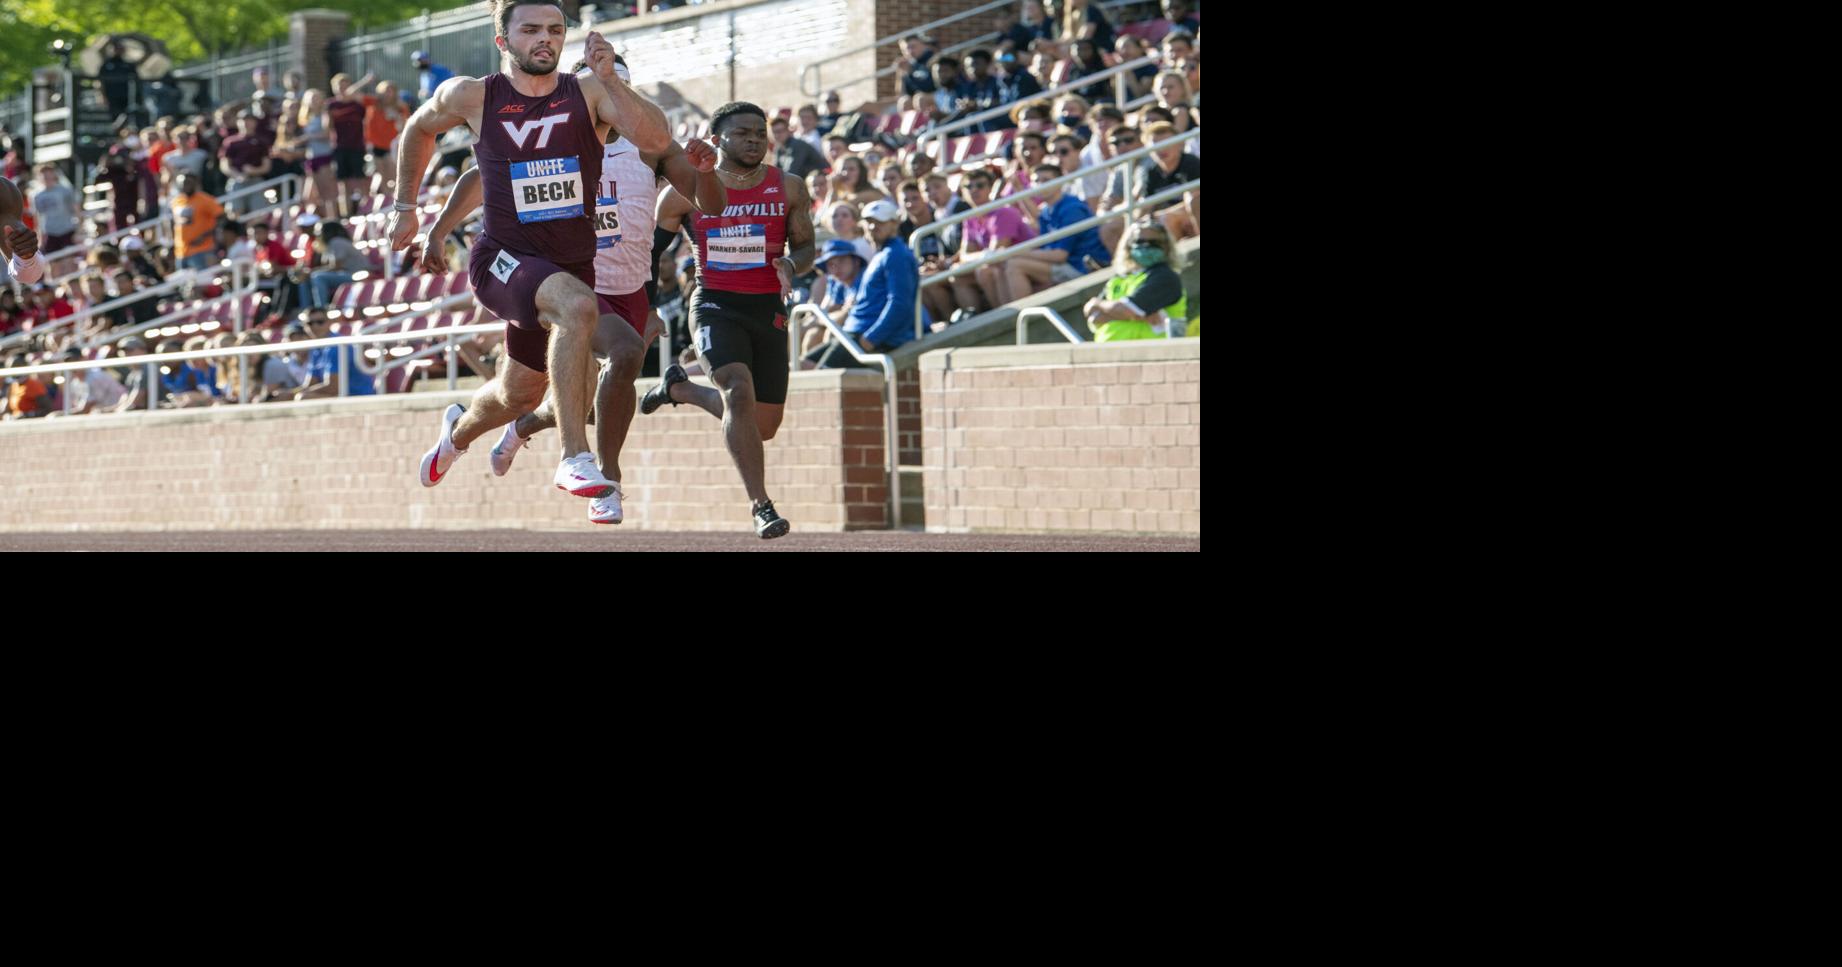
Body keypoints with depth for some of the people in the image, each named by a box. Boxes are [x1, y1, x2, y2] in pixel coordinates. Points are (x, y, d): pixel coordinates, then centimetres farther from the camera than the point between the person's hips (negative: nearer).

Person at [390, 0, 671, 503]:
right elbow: (419, 128, 15)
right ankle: (575, 458, -35)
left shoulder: (589, 94, -7)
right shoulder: (472, 97, -7)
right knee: (578, 306, -35)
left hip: (574, 264, 4)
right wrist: (404, 207, 17)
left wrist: (610, 81, -34)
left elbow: (656, 139, -24)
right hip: (503, 258, -4)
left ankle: (459, 429, 57)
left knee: (520, 394, 20)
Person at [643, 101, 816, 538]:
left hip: (768, 310, 4)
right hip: (715, 307, -4)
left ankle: (679, 388, 35)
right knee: (740, 393, -27)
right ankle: (760, 506, -25)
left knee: (763, 426, 9)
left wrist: (791, 264, -15)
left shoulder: (788, 188, 2)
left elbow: (806, 246, 7)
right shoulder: (688, 192, -2)